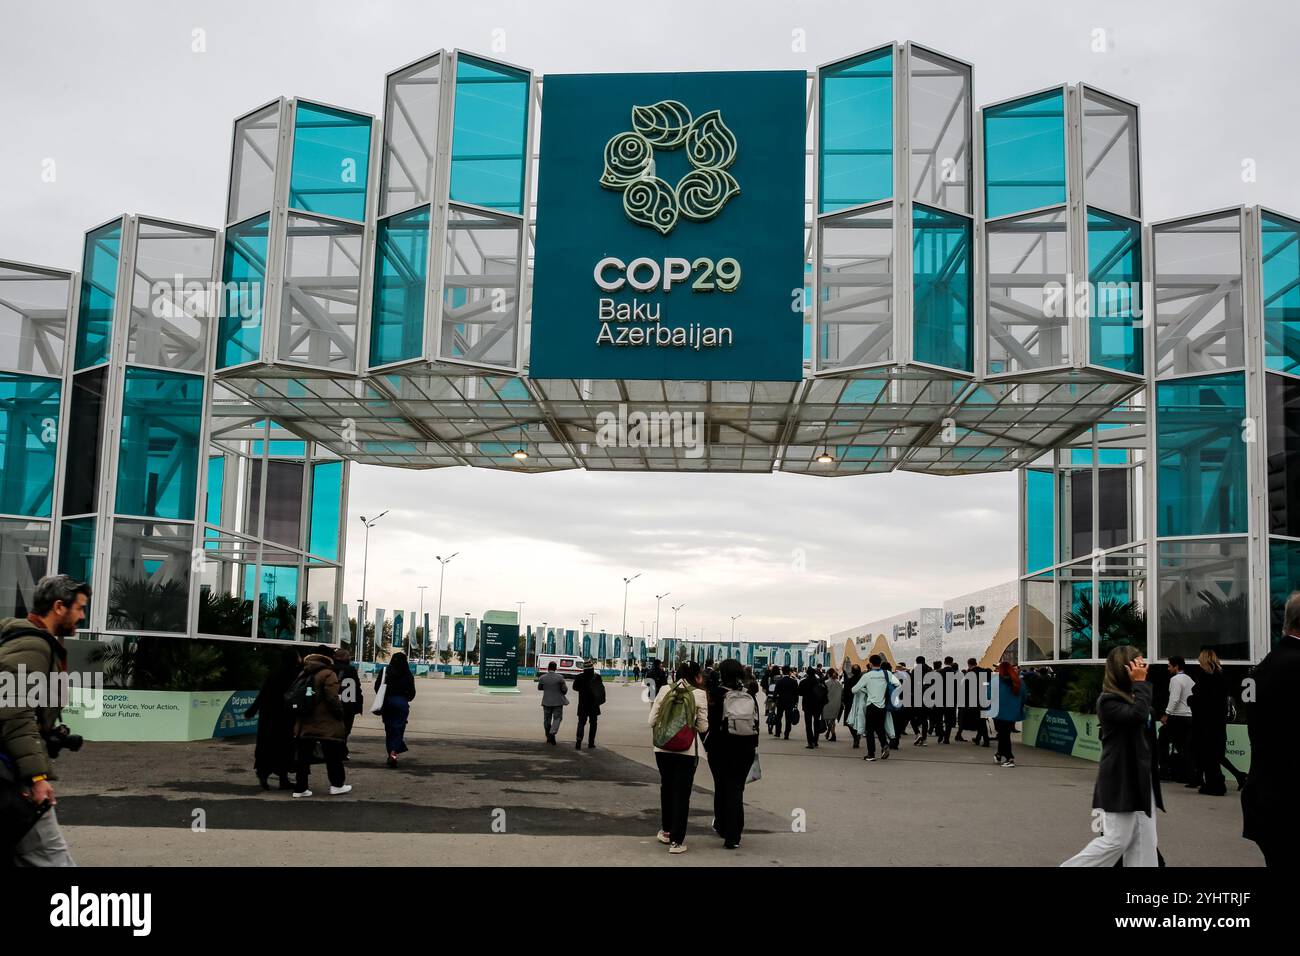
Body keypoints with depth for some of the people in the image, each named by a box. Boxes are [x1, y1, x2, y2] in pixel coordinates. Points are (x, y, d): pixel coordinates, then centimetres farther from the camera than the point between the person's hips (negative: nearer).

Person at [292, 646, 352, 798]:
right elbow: (333, 698, -18)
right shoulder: (328, 674, -11)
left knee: (304, 756, 7)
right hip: (326, 724, -6)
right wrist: (340, 713, -4)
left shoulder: (304, 674, 12)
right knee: (333, 755, 6)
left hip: (305, 723, 6)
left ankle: (300, 788, 7)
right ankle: (337, 784, 12)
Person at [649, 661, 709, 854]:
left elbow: (652, 720, 2)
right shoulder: (699, 694, -6)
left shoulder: (664, 690, 1)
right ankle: (676, 840, 6)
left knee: (666, 787, 22)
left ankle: (666, 831, 35)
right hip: (687, 750, -3)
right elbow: (703, 727, -6)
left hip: (663, 748, 3)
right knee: (681, 793, 6)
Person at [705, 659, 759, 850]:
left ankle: (721, 826, 32)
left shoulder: (716, 694, -10)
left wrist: (706, 745, -2)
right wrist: (753, 747, 14)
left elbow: (711, 723, -12)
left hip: (721, 748, -2)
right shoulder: (750, 695, 1)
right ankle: (732, 837, 0)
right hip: (745, 750, 2)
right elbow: (756, 724, 6)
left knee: (721, 788, 16)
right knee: (736, 789, 5)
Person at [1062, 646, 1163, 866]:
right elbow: (1138, 715, -31)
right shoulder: (1108, 701, -14)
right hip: (1121, 780, -9)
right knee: (1117, 840, -5)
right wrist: (1140, 683, -22)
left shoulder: (1133, 697, 14)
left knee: (1144, 841, 8)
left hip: (1141, 777, 9)